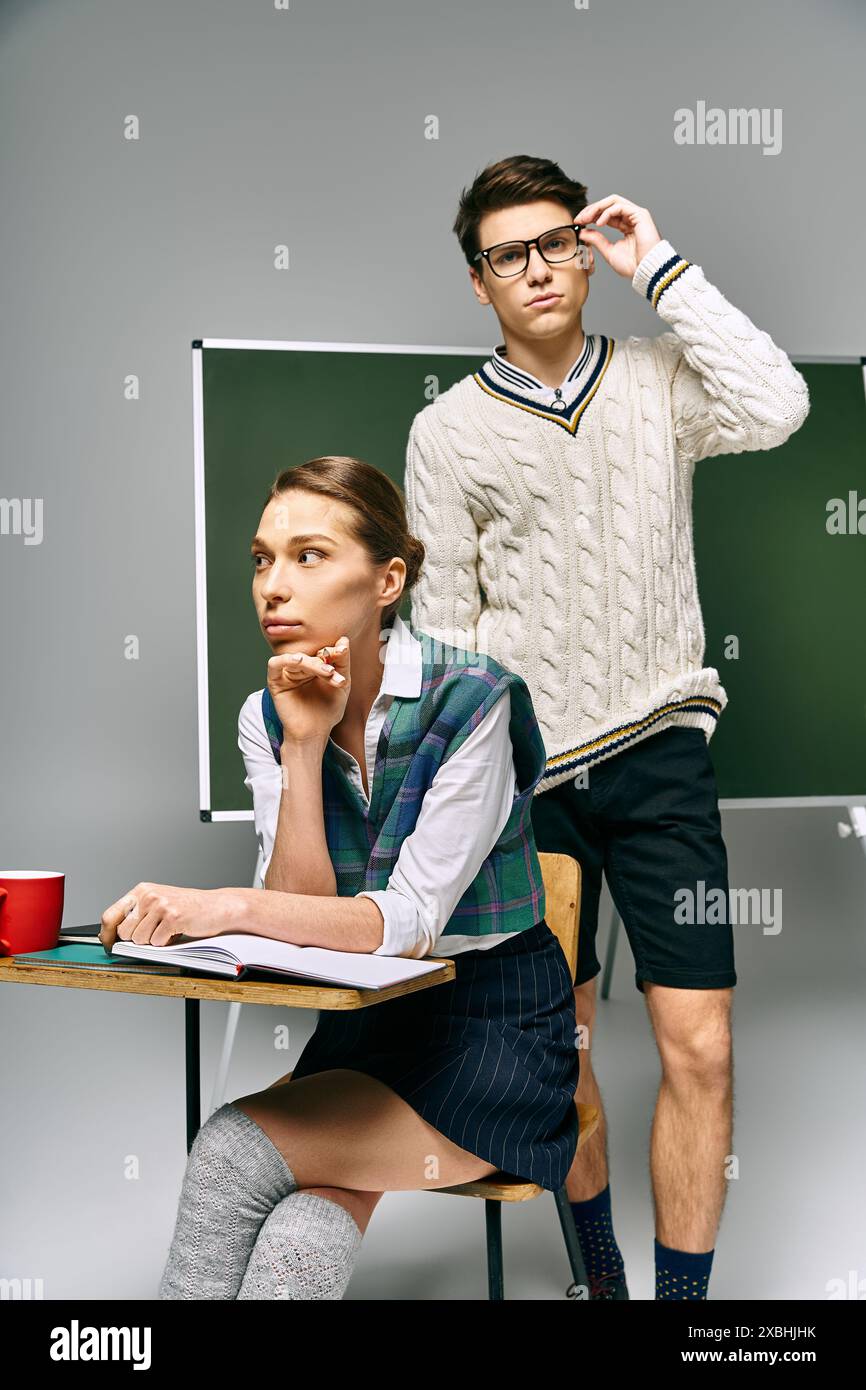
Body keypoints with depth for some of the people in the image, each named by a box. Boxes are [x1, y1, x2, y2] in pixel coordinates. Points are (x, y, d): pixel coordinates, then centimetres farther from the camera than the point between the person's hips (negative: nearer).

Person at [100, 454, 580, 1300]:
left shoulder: (470, 701, -17)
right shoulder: (268, 717, 0)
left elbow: (411, 921, -21)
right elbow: (302, 912, -9)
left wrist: (231, 908, -34)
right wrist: (304, 745, -19)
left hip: (495, 1034, -4)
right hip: (364, 1025, 5)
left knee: (234, 1146, -24)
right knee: (300, 1249, -22)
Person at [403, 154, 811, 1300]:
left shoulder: (658, 379, 5)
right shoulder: (448, 431, 4)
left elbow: (776, 409, -16)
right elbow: (444, 625, 5)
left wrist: (663, 268, -10)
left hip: (659, 748, 0)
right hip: (526, 769, 1)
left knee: (700, 1047, -5)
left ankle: (682, 1290, 12)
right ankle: (595, 1254, 36)